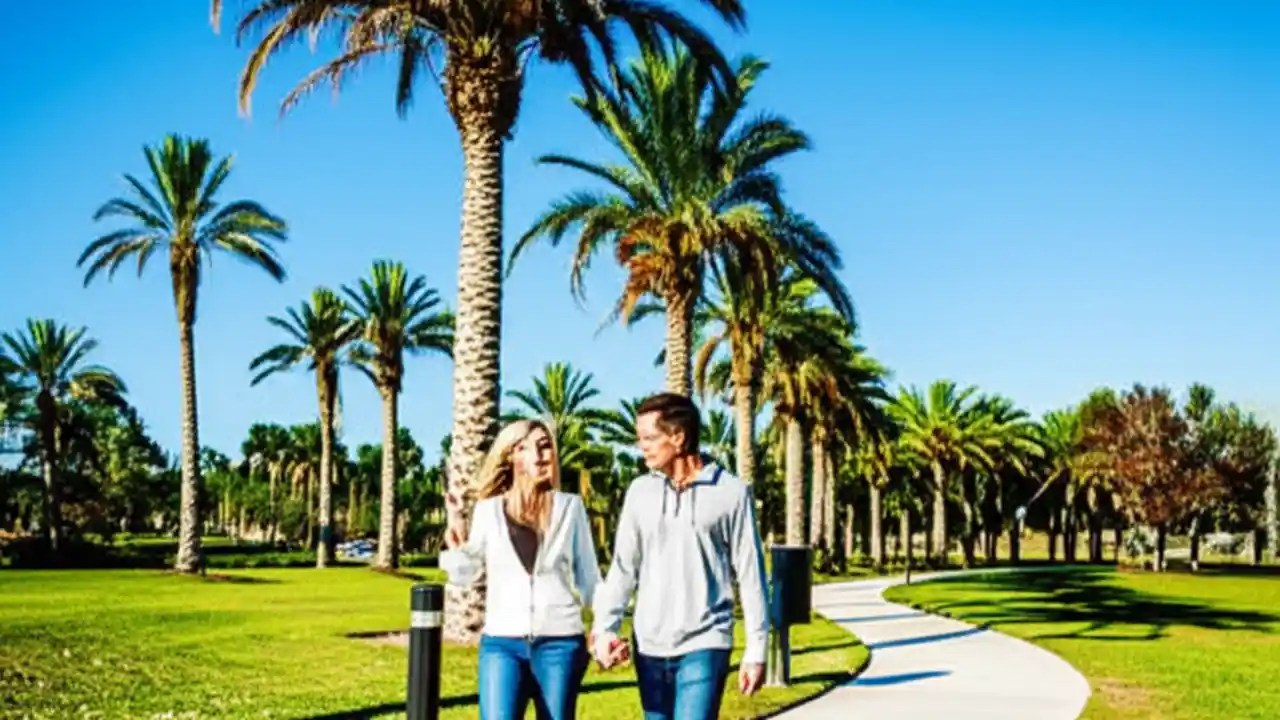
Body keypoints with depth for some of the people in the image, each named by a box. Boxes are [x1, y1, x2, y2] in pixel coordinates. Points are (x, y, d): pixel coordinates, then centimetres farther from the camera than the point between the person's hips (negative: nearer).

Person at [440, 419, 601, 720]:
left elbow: (588, 575, 8)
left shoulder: (570, 507, 4)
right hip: (501, 641, 0)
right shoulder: (489, 510, 5)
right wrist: (457, 550, -9)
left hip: (560, 642, 0)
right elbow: (467, 574, 11)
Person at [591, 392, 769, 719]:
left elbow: (750, 576, -2)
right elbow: (624, 567, 7)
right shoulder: (640, 492, 6)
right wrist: (604, 627, -6)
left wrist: (756, 649, -3)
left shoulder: (731, 493, -5)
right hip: (649, 645, 4)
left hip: (704, 644, -4)